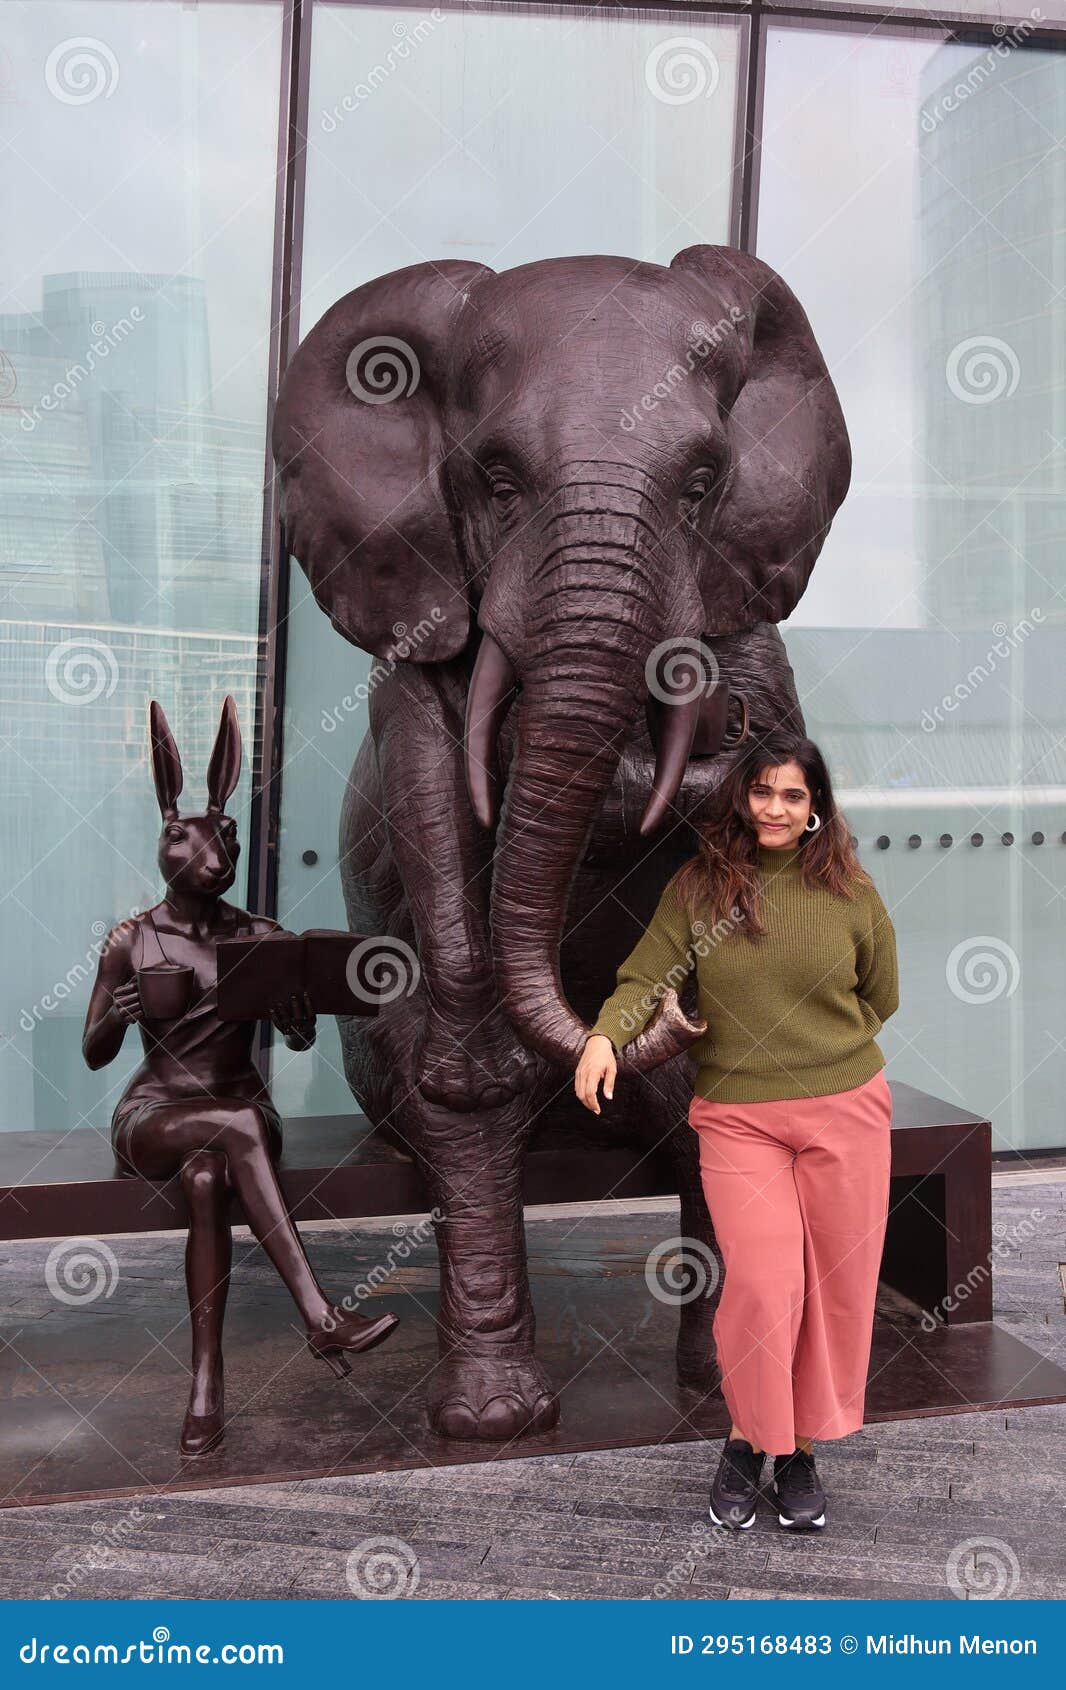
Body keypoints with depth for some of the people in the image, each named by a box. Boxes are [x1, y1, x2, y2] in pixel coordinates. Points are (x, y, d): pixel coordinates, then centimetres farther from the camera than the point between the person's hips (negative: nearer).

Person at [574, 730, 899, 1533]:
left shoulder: (850, 891, 2)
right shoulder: (696, 885, 0)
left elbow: (880, 998, 12)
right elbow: (645, 979, -5)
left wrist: (819, 1048, 4)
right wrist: (605, 1036, -23)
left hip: (846, 1112, 2)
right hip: (736, 1118, -1)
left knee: (837, 1284, 7)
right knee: (762, 1281, -10)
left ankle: (802, 1446, 28)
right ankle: (747, 1441, 17)